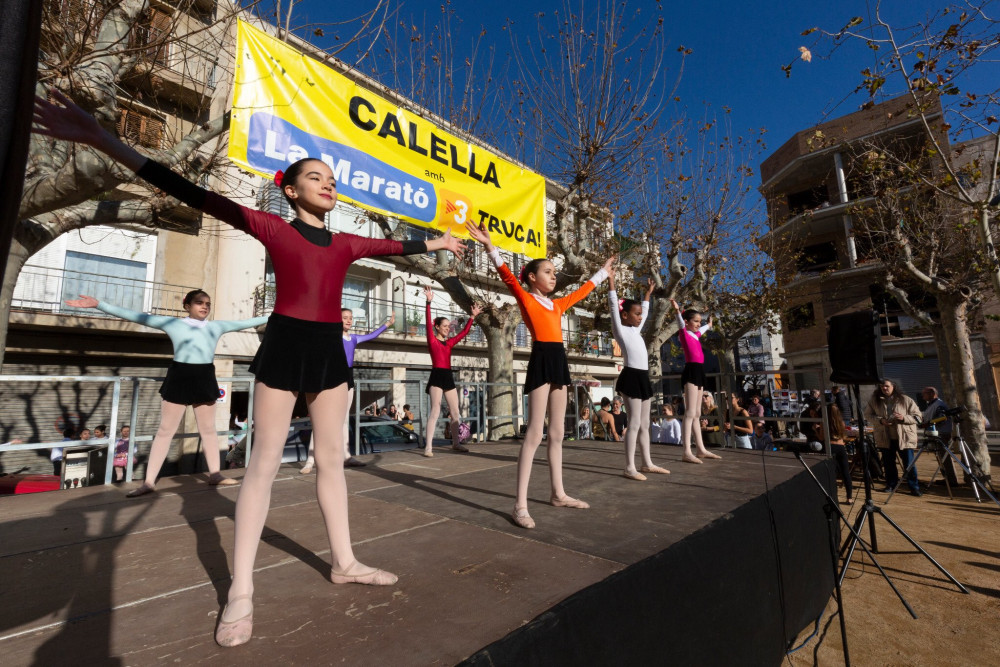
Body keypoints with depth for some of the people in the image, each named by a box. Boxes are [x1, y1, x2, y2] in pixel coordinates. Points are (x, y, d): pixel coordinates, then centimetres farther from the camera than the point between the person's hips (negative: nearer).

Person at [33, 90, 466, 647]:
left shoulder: (346, 243, 14)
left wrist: (438, 243, 41)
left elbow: (395, 246, 28)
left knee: (332, 458, 10)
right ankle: (241, 591, 12)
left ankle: (344, 562, 23)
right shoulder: (273, 228, 2)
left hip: (329, 350, 5)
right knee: (265, 462, 0)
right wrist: (102, 139, -11)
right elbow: (197, 196, -5)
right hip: (285, 346, -4)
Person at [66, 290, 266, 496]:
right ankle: (149, 482, 9)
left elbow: (246, 322, 14)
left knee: (208, 430, 10)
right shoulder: (173, 323, 1)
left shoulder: (217, 326, 9)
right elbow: (136, 316, -3)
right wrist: (99, 305, -10)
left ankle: (215, 475, 17)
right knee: (165, 430, 3)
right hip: (178, 377, -2)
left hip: (205, 378, 3)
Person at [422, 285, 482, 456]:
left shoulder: (449, 342, 16)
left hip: (448, 377, 7)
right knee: (435, 410, -12)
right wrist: (429, 303, -22)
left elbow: (464, 332, 20)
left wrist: (473, 316, 18)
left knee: (455, 412, 9)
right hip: (437, 376, -7)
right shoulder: (432, 340, -1)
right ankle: (428, 446, -10)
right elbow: (428, 323, -13)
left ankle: (456, 443, 19)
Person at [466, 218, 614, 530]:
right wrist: (490, 247, -24)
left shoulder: (557, 304, 21)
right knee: (534, 433, -11)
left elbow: (581, 291, 34)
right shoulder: (526, 298, 1)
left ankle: (558, 494, 23)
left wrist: (603, 271, 44)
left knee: (557, 434, 12)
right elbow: (507, 276, -12)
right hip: (541, 360, -8)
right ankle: (520, 505, -7)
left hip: (559, 361, 8)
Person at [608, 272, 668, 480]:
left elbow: (645, 311, 34)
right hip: (631, 377, -9)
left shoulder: (635, 330, 19)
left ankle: (647, 463, 22)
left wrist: (648, 293, 39)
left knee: (644, 424, 13)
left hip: (643, 377, 9)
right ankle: (629, 468, -3)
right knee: (634, 423, -8)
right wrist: (610, 280, -16)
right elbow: (614, 307, -13)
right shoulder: (620, 330, -3)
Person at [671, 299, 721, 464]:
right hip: (691, 371, -9)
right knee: (690, 413, -14)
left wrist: (709, 324, 63)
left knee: (697, 414, 11)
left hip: (699, 372, 9)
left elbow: (703, 329, 44)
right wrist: (677, 310, -41)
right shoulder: (684, 333, -2)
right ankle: (687, 452, -16)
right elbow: (680, 323, -23)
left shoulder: (695, 334, 21)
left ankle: (701, 450, 17)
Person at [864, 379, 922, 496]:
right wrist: (880, 420, -14)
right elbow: (868, 415, 4)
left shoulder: (905, 400, -3)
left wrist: (904, 418, -20)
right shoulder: (874, 401, 1)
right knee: (888, 463, 12)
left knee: (909, 464, 1)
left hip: (904, 437, -2)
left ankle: (914, 487, 14)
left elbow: (917, 416, -1)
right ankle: (891, 484, 26)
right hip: (885, 438, 2)